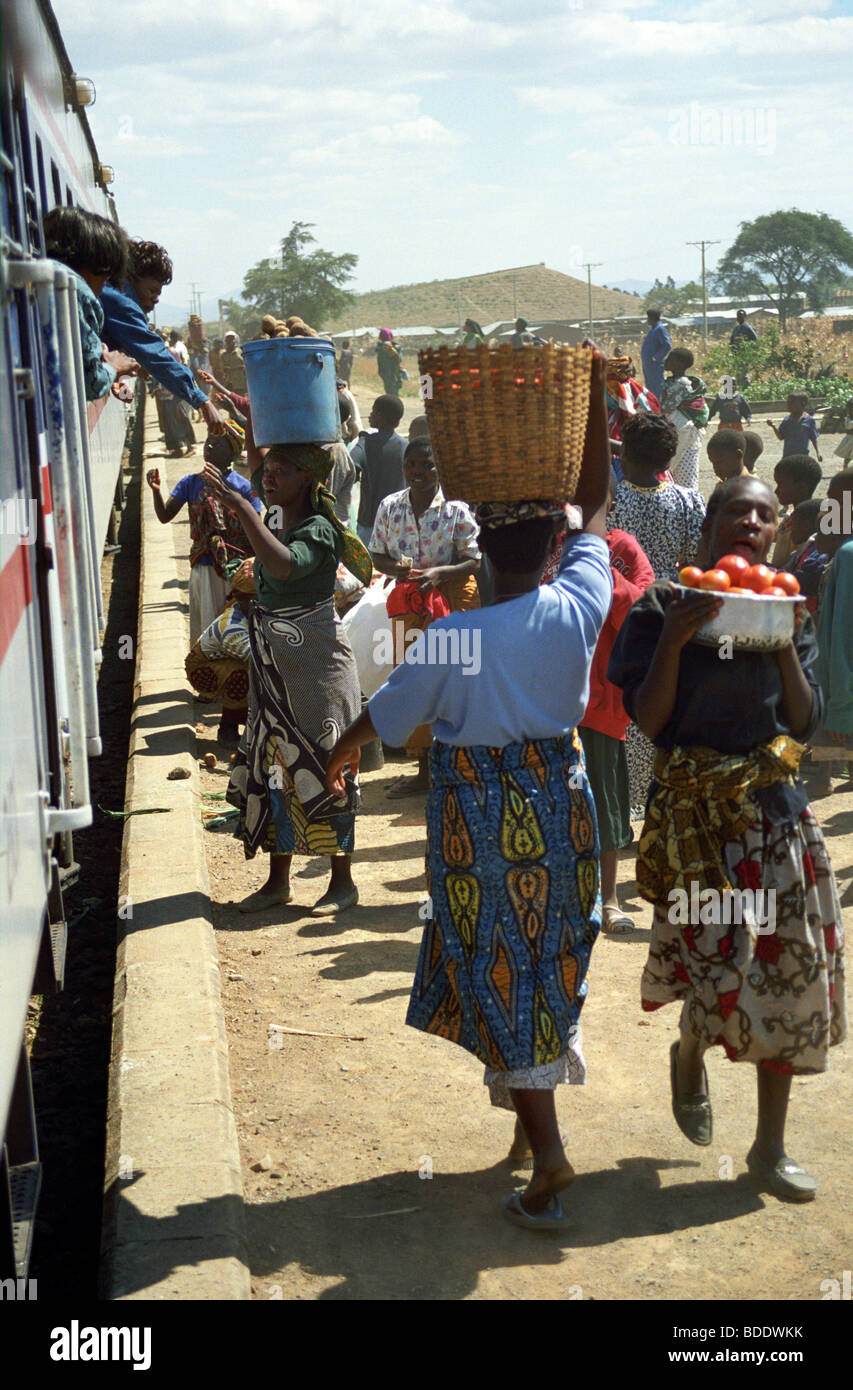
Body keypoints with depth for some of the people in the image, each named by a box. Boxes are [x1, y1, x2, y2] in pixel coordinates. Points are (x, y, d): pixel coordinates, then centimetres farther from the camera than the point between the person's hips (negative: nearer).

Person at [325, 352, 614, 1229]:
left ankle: (547, 1162, 5)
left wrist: (335, 758, 17)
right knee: (553, 966, 20)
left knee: (502, 977, 5)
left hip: (481, 820, -4)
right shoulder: (578, 609, -11)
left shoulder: (450, 638, -18)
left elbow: (387, 714, -4)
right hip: (562, 805, 4)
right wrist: (596, 395, 7)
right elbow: (595, 506, 3)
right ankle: (538, 1126, 38)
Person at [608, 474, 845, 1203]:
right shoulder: (664, 608, -3)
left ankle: (771, 1144, 21)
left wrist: (784, 642, -9)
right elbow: (649, 719, -9)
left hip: (776, 811, 4)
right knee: (721, 972, -9)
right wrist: (677, 636, -19)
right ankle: (689, 1055, 29)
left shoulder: (786, 612, 9)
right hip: (695, 811, -4)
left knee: (789, 977, 4)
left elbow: (805, 723, 2)